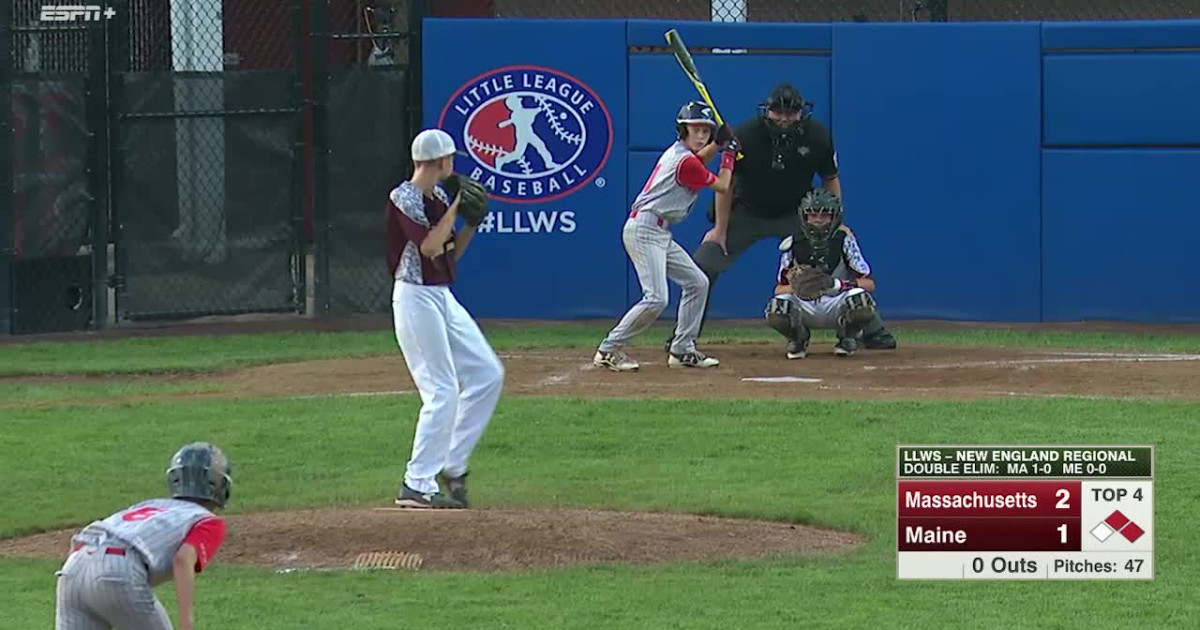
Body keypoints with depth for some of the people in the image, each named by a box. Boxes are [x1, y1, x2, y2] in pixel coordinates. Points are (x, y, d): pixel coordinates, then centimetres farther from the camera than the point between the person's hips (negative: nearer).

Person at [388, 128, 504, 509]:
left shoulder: (438, 198, 13)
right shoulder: (404, 198, -14)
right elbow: (429, 247, -24)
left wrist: (473, 222, 5)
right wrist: (455, 206, -16)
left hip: (442, 298, 10)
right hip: (416, 297, -10)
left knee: (488, 374, 9)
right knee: (442, 391, -12)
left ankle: (452, 466, 14)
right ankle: (417, 485, -7)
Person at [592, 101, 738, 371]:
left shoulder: (676, 151, 12)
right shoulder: (685, 162, -15)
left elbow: (696, 162, 35)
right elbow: (721, 185, -4)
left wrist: (717, 144, 16)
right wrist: (729, 155, 11)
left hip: (660, 234, 11)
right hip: (645, 230, -11)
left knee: (697, 283, 13)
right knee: (656, 298, -19)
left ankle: (682, 350, 17)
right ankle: (608, 350, -12)